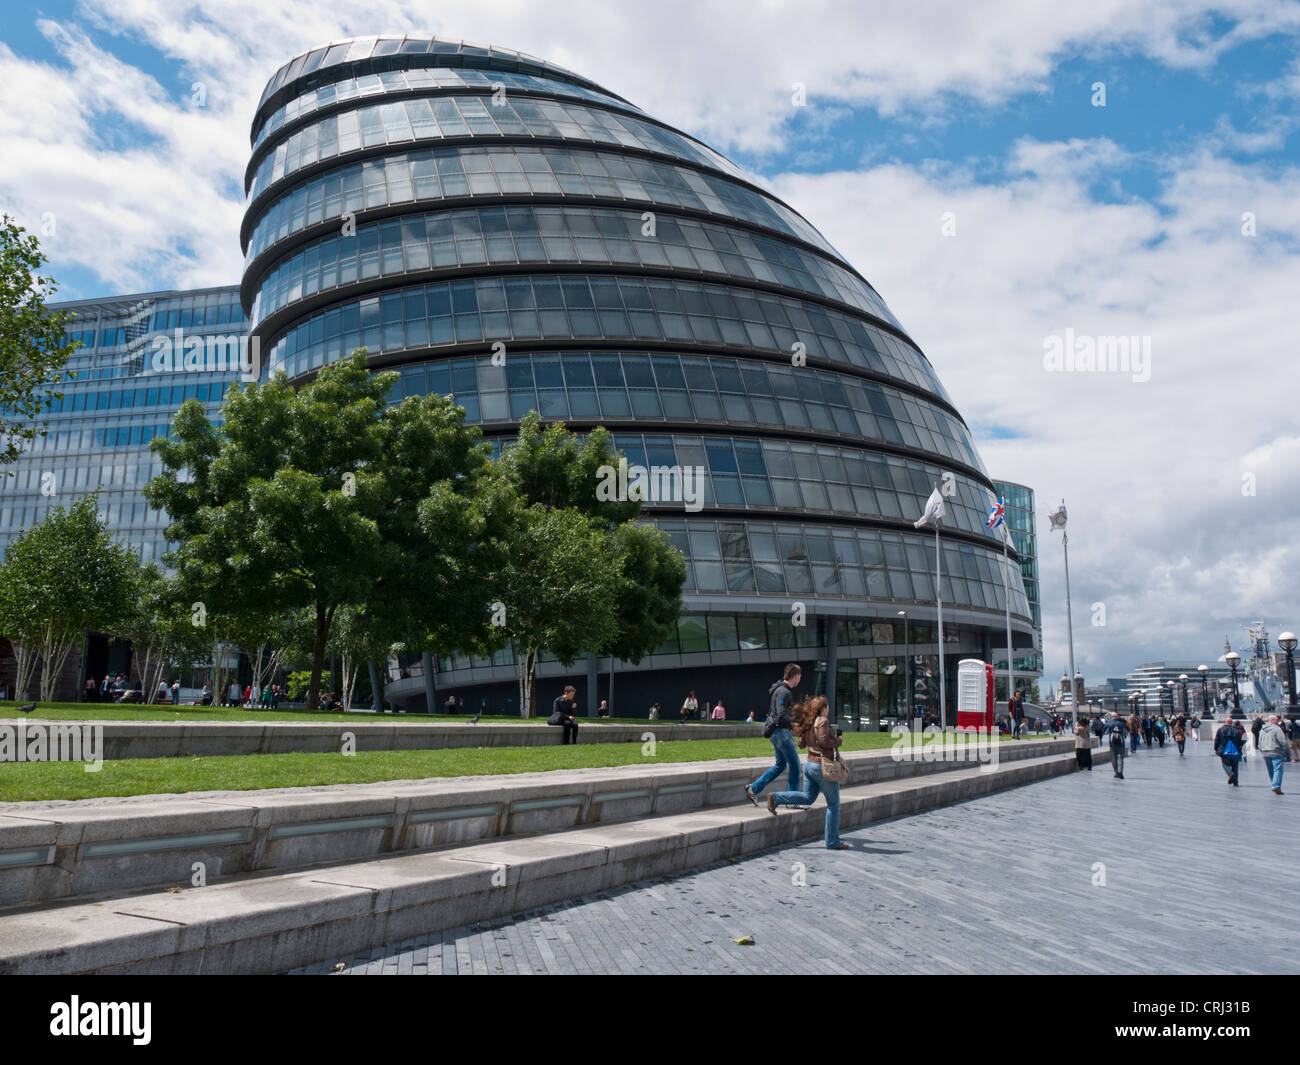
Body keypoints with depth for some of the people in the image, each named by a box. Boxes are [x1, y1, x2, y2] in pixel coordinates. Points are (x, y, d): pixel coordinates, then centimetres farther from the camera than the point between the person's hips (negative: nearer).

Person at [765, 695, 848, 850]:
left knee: (807, 798, 19)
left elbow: (801, 743, 14)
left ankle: (776, 798, 1)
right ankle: (832, 842, 8)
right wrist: (838, 740, -10)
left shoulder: (808, 723, 9)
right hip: (823, 766, -8)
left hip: (809, 764, 8)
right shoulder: (823, 721, -14)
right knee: (833, 804, 4)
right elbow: (824, 741, -25)